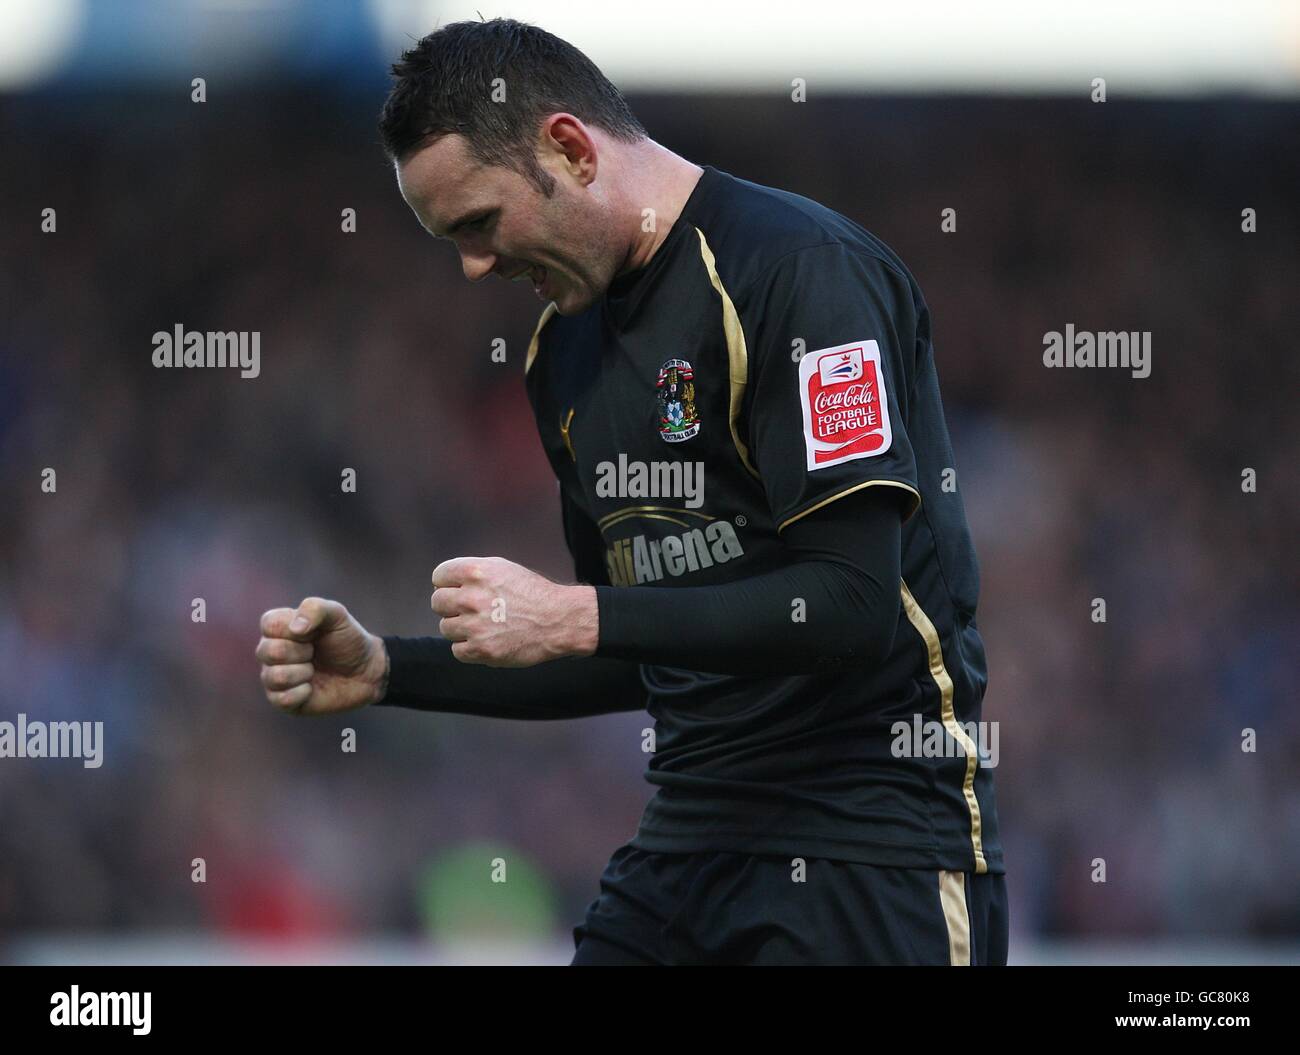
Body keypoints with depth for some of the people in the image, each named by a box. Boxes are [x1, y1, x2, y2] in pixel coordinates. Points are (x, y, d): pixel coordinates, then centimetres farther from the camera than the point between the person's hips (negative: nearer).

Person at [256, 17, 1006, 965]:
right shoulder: (566, 349, 14)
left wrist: (574, 618, -18)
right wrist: (384, 672, 9)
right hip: (689, 841, 8)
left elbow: (856, 602, -21)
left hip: (870, 842, -8)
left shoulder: (802, 268, -13)